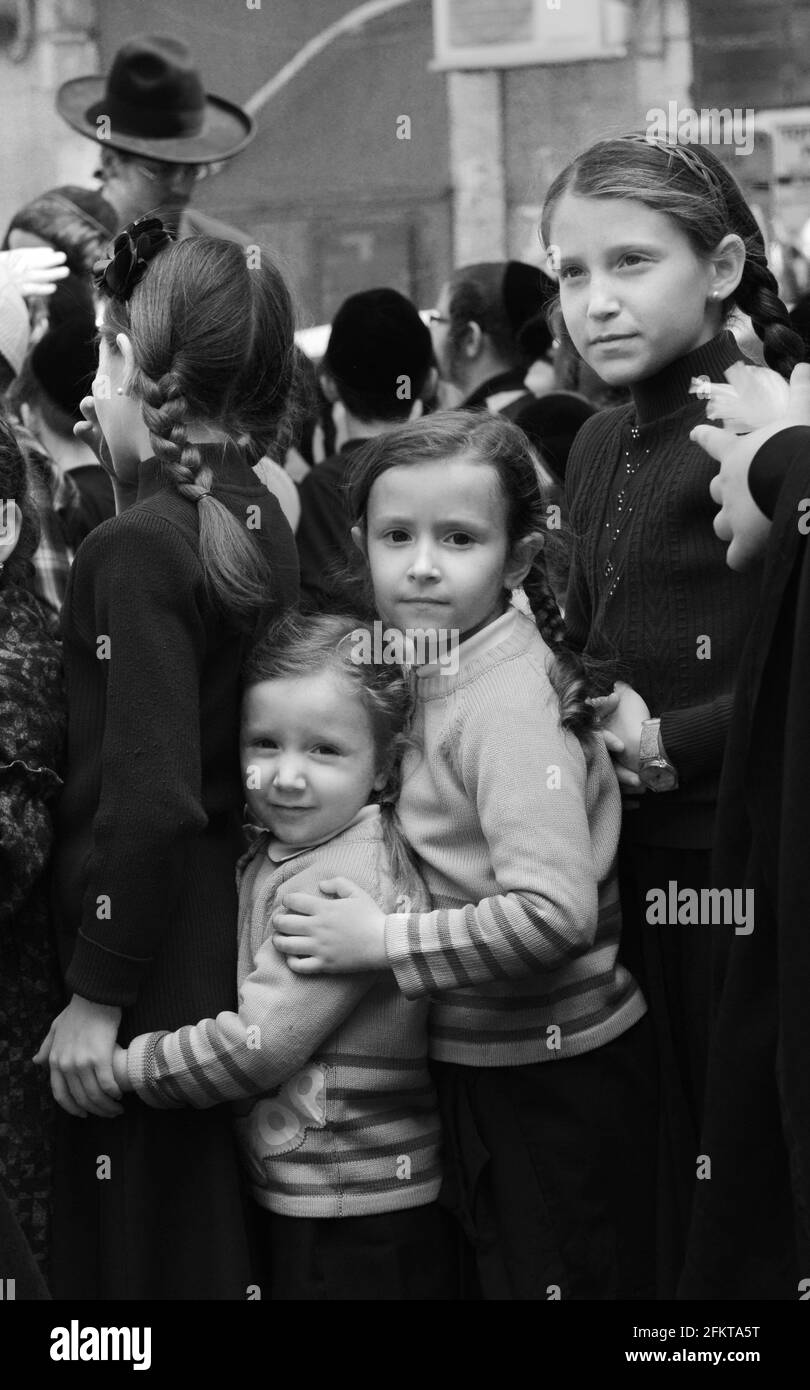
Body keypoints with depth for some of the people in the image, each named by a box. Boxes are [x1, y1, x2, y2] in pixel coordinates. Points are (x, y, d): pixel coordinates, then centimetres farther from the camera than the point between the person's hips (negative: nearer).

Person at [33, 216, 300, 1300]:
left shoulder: (137, 547, -18)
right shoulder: (261, 521, 5)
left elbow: (151, 799, -22)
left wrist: (96, 996, -17)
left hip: (154, 962, -8)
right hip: (237, 941, 8)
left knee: (136, 1249, 4)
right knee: (219, 1237, 17)